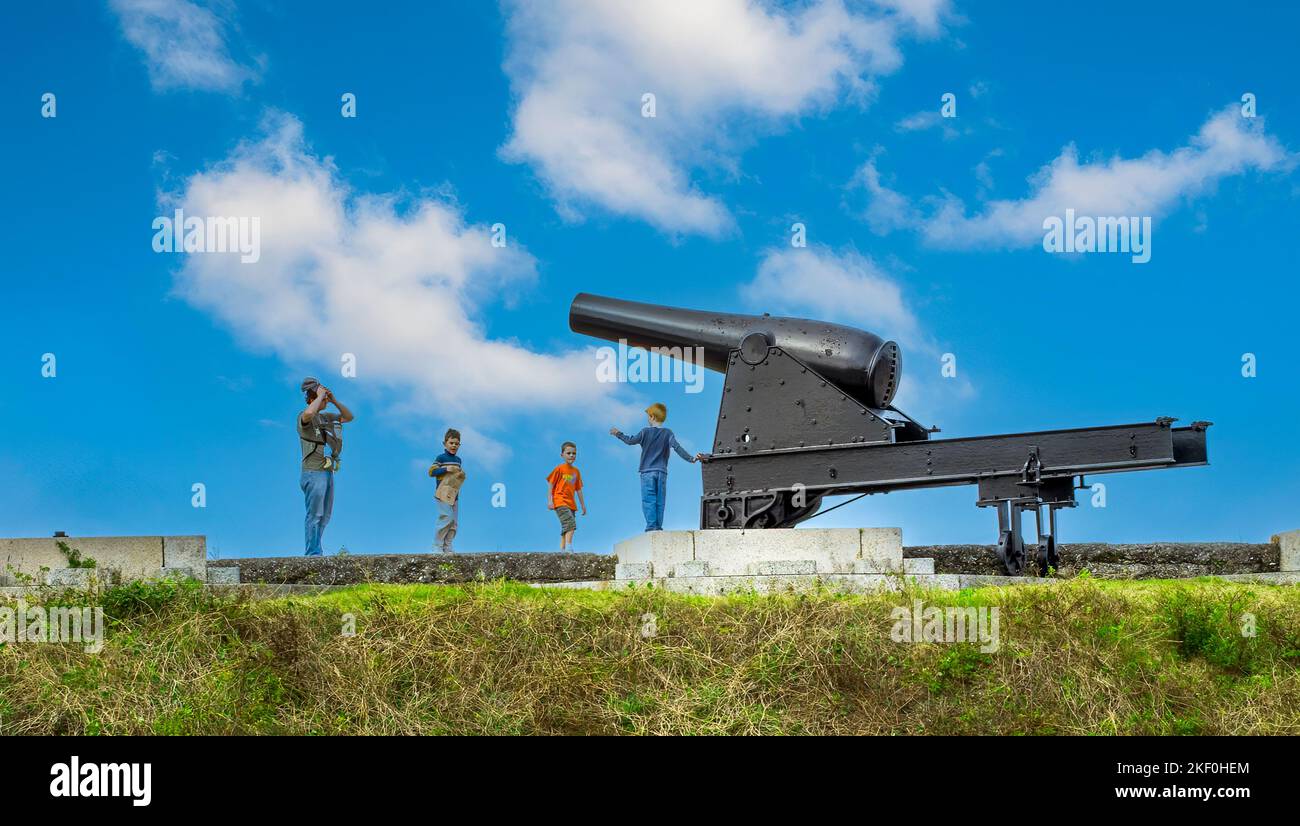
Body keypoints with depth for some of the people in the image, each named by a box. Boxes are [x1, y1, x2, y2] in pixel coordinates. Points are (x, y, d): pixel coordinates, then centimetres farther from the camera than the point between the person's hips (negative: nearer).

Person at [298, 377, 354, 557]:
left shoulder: (326, 417, 16)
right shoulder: (304, 418, -9)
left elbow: (349, 417, 21)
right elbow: (309, 413, -34)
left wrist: (334, 401, 7)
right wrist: (320, 395, -19)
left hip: (327, 473, 9)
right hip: (314, 474, -9)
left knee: (325, 516, 11)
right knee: (315, 515, -8)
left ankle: (314, 552, 16)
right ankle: (313, 554, -7)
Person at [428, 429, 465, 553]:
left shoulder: (458, 460, 15)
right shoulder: (441, 458, -6)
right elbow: (431, 472, -12)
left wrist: (462, 475, 4)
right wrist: (446, 469, -20)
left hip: (454, 494, 7)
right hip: (443, 494, -7)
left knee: (455, 522, 5)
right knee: (447, 518, -15)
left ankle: (447, 547, 12)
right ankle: (437, 545, -4)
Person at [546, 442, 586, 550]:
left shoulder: (576, 471, 15)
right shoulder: (559, 469, -1)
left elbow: (578, 489, 20)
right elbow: (550, 485, -2)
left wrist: (583, 505, 19)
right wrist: (549, 500, -12)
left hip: (571, 504, 7)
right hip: (560, 502, -7)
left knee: (566, 529, 6)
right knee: (570, 523, -23)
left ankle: (562, 550, 8)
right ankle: (569, 548, -30)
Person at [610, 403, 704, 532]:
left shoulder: (646, 432, -2)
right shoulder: (667, 433, 1)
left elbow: (630, 441, 3)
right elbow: (677, 447, -10)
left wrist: (618, 434, 19)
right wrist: (691, 458, -13)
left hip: (647, 472, -2)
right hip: (662, 472, 2)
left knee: (648, 501, -5)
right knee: (660, 501, 6)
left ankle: (651, 526, -16)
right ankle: (658, 527, 3)